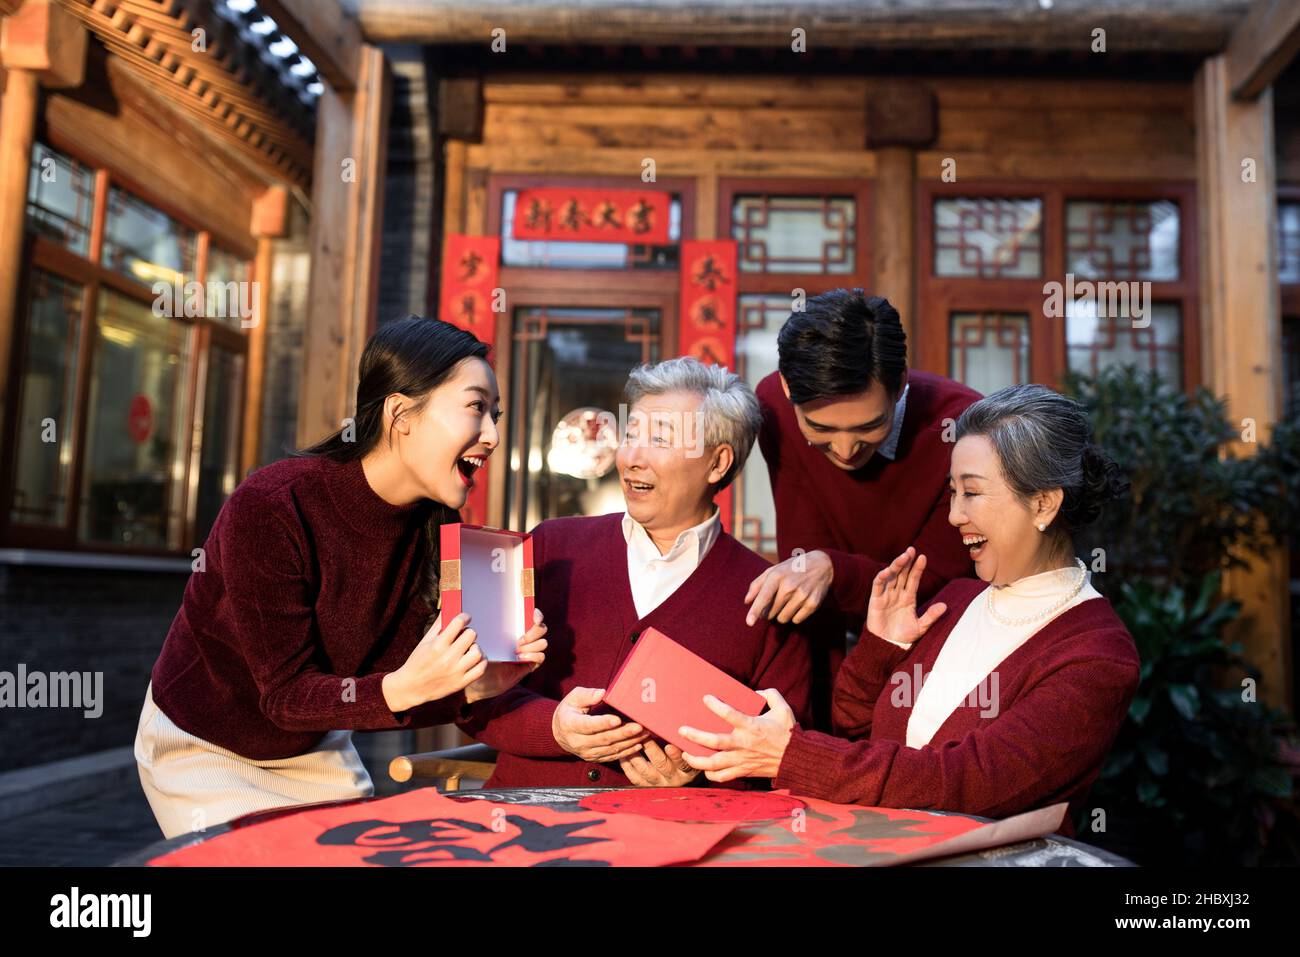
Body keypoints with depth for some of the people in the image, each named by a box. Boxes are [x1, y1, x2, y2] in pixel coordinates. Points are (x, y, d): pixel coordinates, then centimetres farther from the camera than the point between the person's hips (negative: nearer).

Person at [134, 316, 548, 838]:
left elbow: (388, 691, -11)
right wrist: (405, 686, -44)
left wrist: (480, 682, -29)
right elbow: (285, 695, -27)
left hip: (315, 748, 5)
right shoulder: (269, 507, -31)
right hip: (204, 748, -5)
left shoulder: (433, 524, -14)